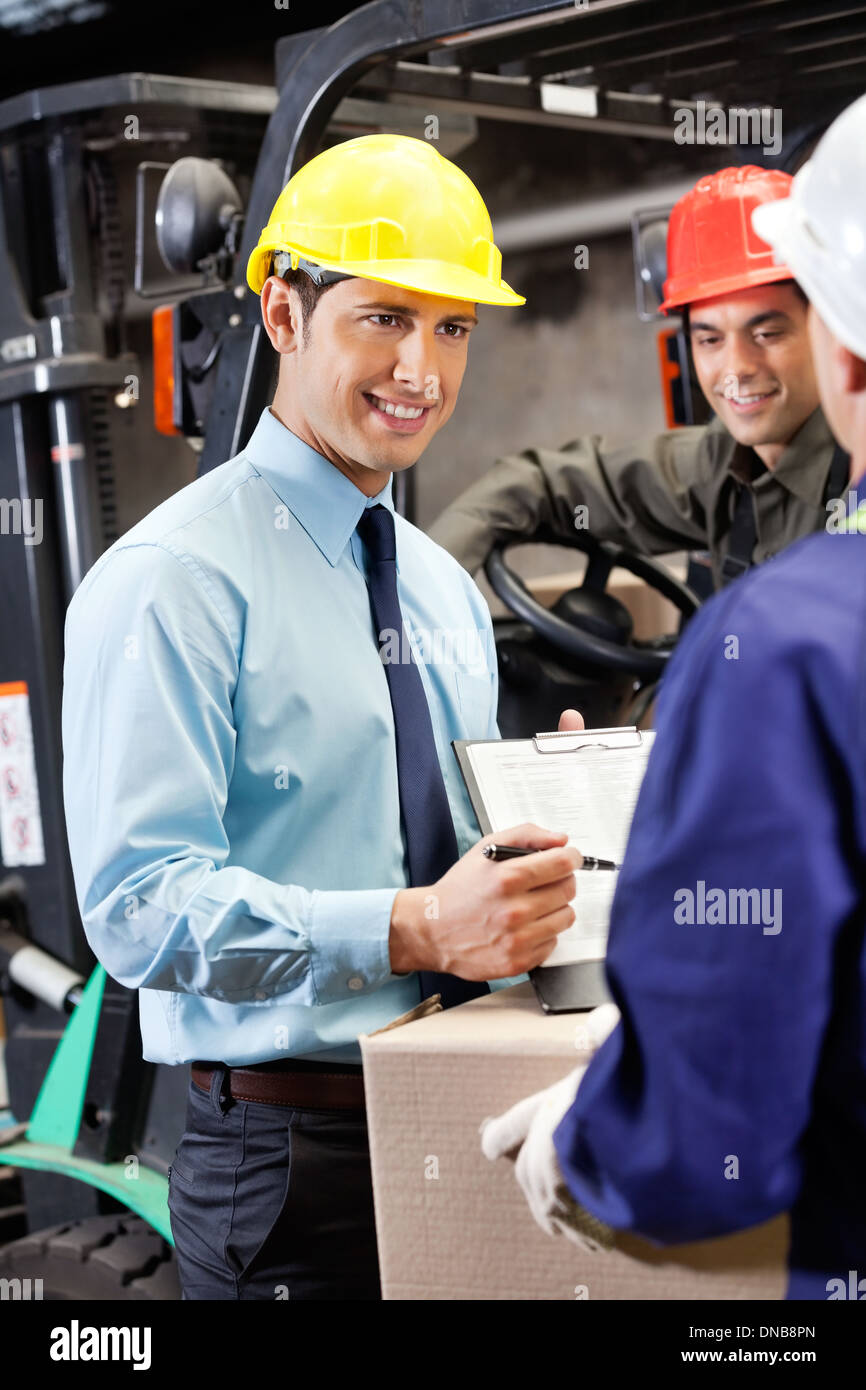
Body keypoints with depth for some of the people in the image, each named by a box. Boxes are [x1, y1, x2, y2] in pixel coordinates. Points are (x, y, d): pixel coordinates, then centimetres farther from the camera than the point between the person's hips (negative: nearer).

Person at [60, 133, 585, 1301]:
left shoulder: (447, 591, 15)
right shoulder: (169, 580, -10)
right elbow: (140, 905, -19)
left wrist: (528, 887, -2)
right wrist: (413, 931, -27)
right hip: (294, 1154, -7)